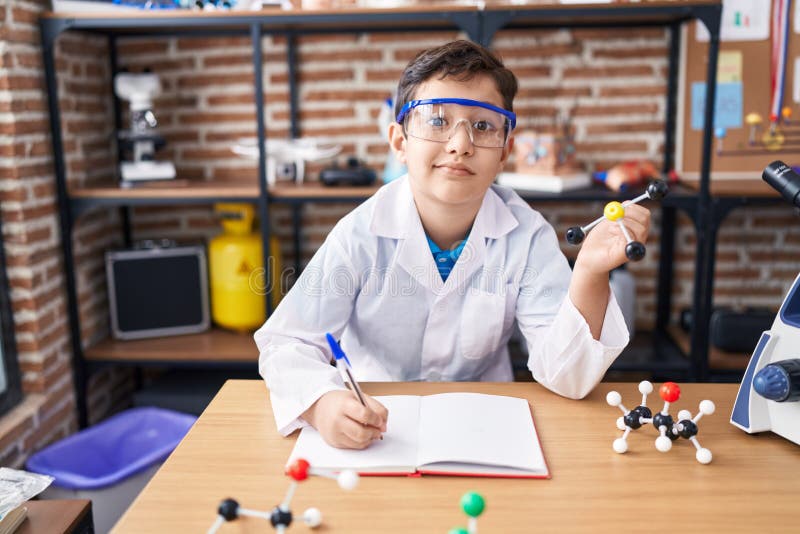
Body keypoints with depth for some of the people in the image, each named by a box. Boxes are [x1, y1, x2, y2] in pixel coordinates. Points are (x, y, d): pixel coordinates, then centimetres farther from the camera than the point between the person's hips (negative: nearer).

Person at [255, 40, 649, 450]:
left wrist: (590, 274, -31)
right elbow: (288, 345, -13)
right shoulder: (361, 234, -14)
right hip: (372, 429, 0)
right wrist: (321, 403, -34)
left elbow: (565, 377, -15)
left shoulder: (526, 236, -11)